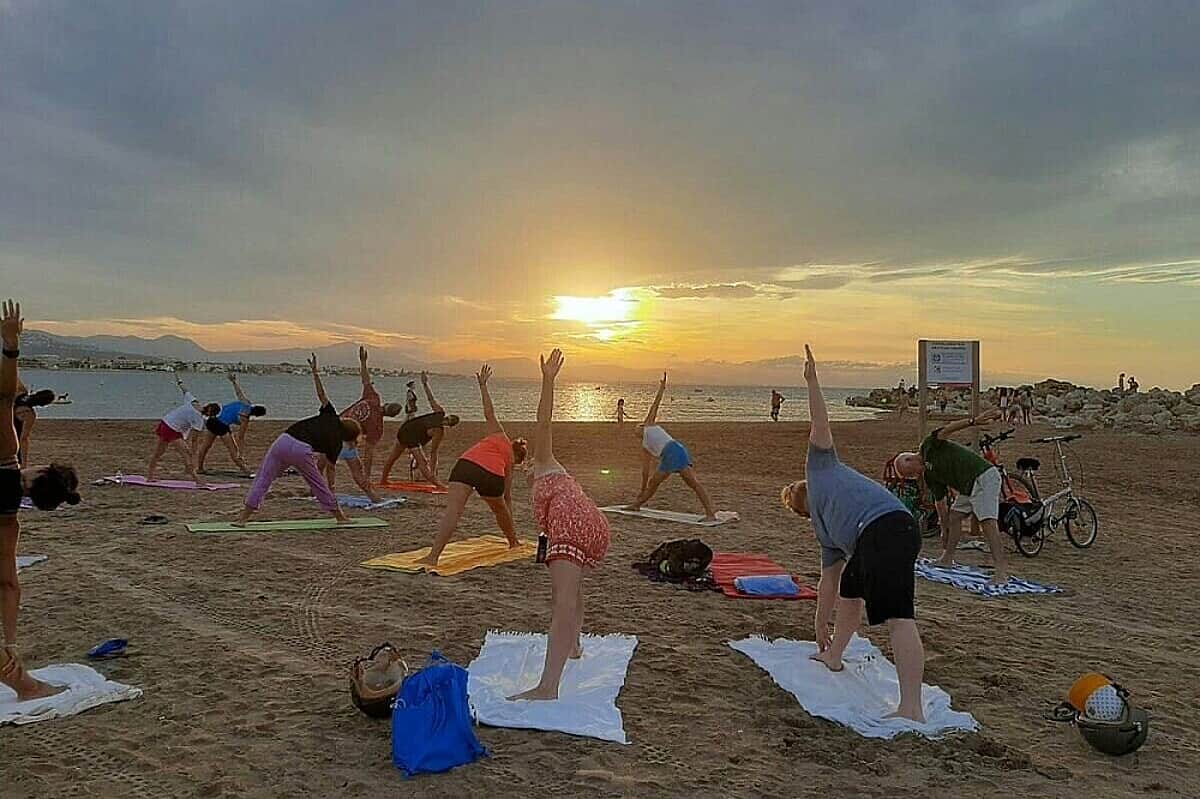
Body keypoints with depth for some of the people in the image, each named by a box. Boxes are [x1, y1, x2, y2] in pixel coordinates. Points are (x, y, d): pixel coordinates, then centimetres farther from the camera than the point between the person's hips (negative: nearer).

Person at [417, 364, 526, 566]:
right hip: (492, 475, 1)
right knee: (499, 509, 32)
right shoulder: (509, 464, 34)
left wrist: (483, 385, 30)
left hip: (467, 464, -1)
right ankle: (514, 542, 52)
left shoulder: (499, 435, 36)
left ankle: (433, 556, -28)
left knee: (452, 512, -15)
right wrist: (510, 526, 49)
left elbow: (489, 412, 24)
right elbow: (508, 497, 39)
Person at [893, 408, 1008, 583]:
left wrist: (974, 421, -31)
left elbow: (948, 429, -16)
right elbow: (941, 503, 25)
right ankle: (947, 559, 27)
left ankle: (1002, 571, -26)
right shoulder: (930, 477, 20)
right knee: (954, 517, 17)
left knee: (988, 523, -19)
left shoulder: (929, 446, -1)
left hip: (983, 477, -10)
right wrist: (944, 531, 27)